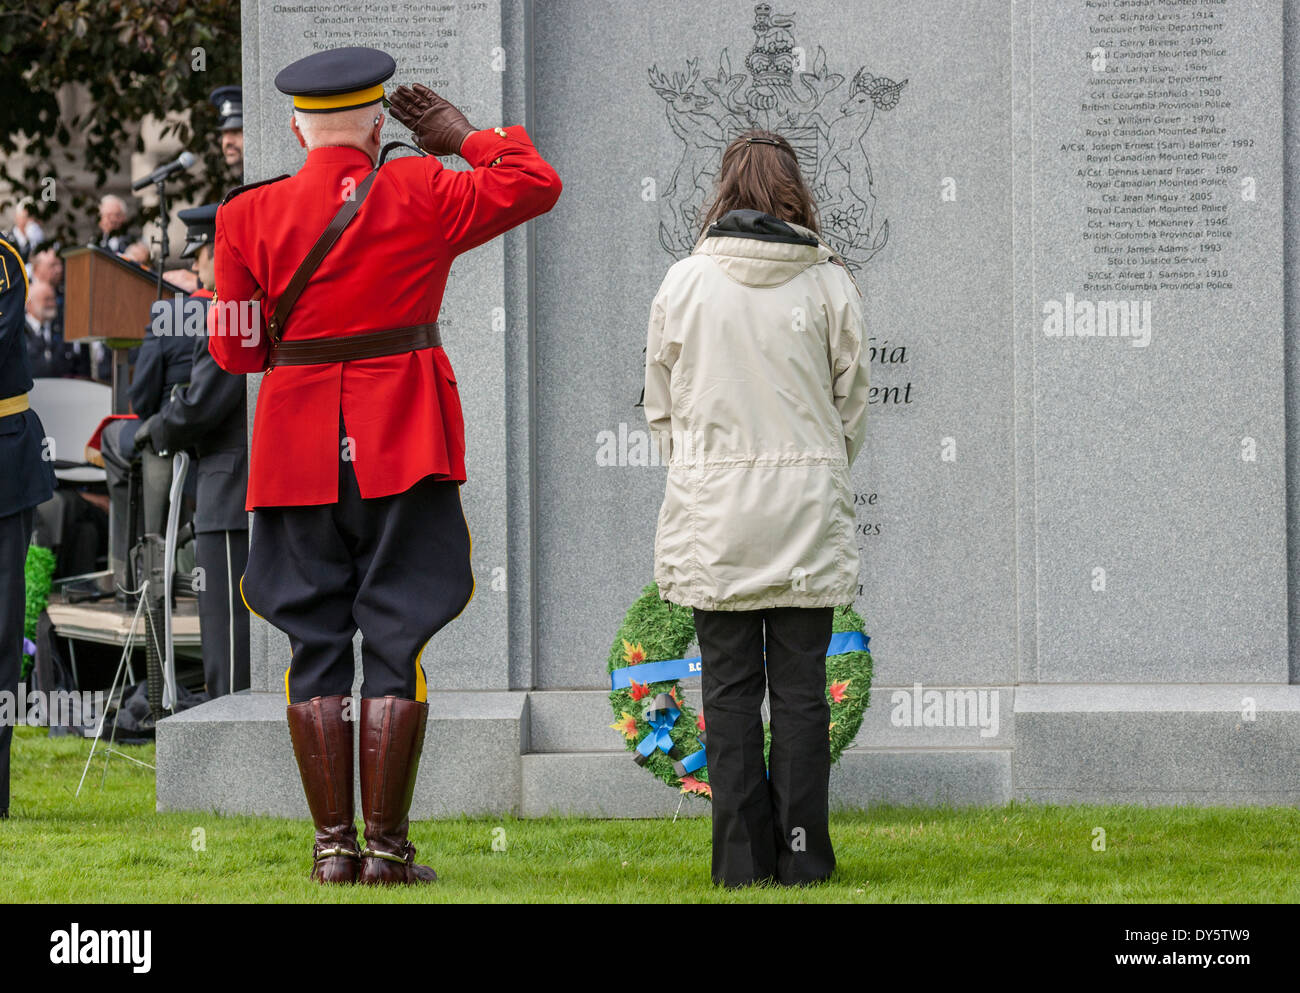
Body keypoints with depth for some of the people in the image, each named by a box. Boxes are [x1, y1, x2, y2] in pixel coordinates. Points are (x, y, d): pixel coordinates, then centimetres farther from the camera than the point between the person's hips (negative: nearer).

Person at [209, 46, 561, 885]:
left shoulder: (251, 216, 0)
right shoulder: (421, 196, -3)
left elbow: (234, 346, 4)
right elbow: (538, 183, 7)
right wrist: (464, 138, 17)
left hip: (299, 453, 2)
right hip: (404, 448, -1)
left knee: (316, 646, 7)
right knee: (397, 645, 1)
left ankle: (332, 845, 6)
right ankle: (387, 847, -1)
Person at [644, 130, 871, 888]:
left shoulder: (685, 282, -1)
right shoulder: (828, 281, -2)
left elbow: (662, 405, 5)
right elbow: (852, 401, 4)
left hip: (712, 510, 0)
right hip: (807, 506, 0)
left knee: (730, 686, 5)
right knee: (801, 688, 5)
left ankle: (742, 856, 3)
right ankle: (803, 856, 4)